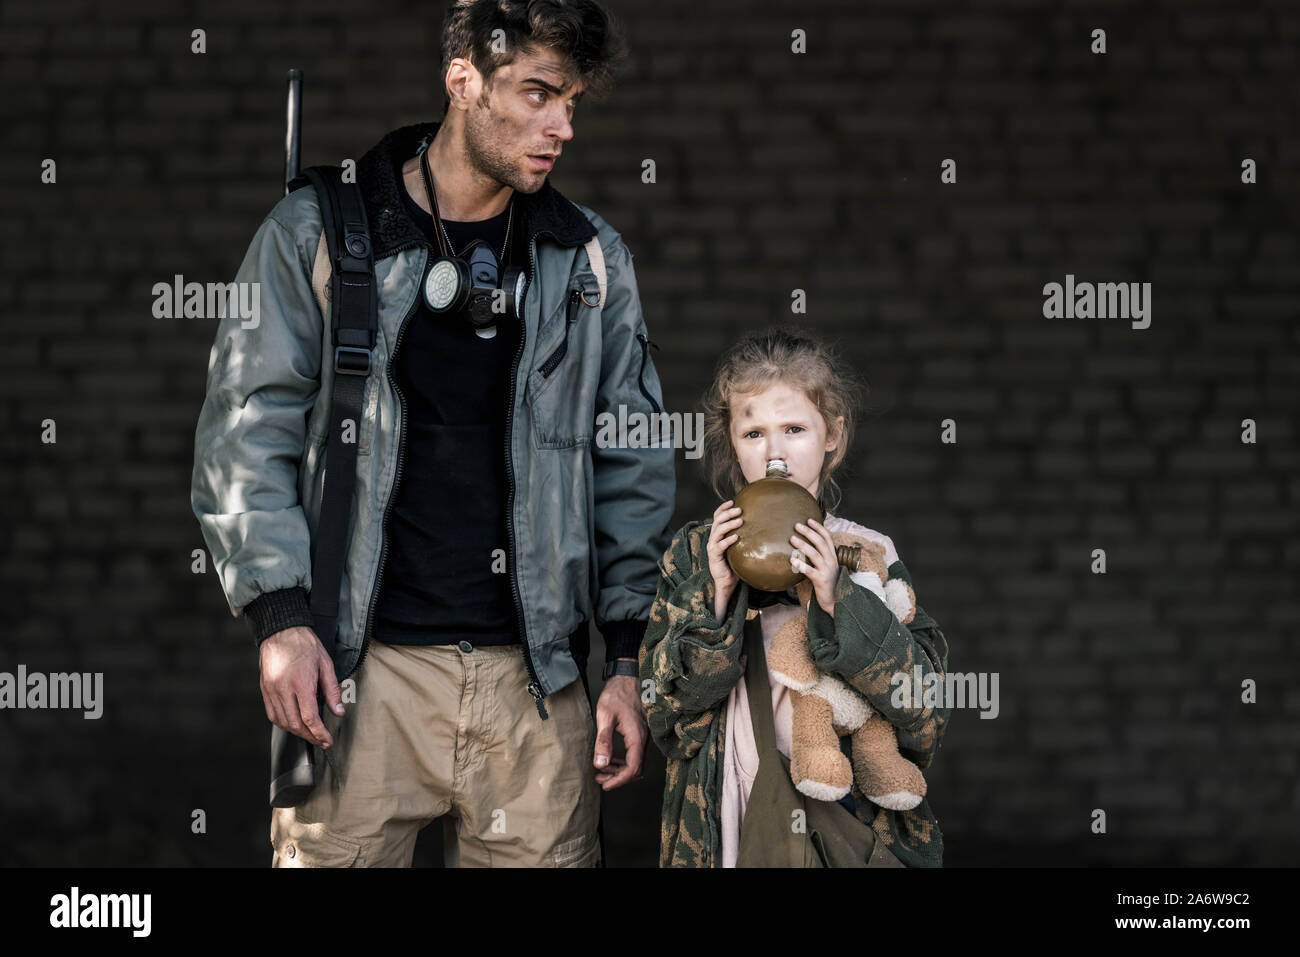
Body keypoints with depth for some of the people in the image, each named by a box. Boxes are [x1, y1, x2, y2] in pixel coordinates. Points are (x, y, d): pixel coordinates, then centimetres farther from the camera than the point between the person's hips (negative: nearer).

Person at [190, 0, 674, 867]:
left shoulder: (591, 260, 12)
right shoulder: (317, 235, 3)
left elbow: (633, 469, 13)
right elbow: (247, 432, 2)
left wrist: (632, 662, 7)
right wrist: (281, 617, -9)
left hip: (536, 676, 2)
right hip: (361, 669, -2)